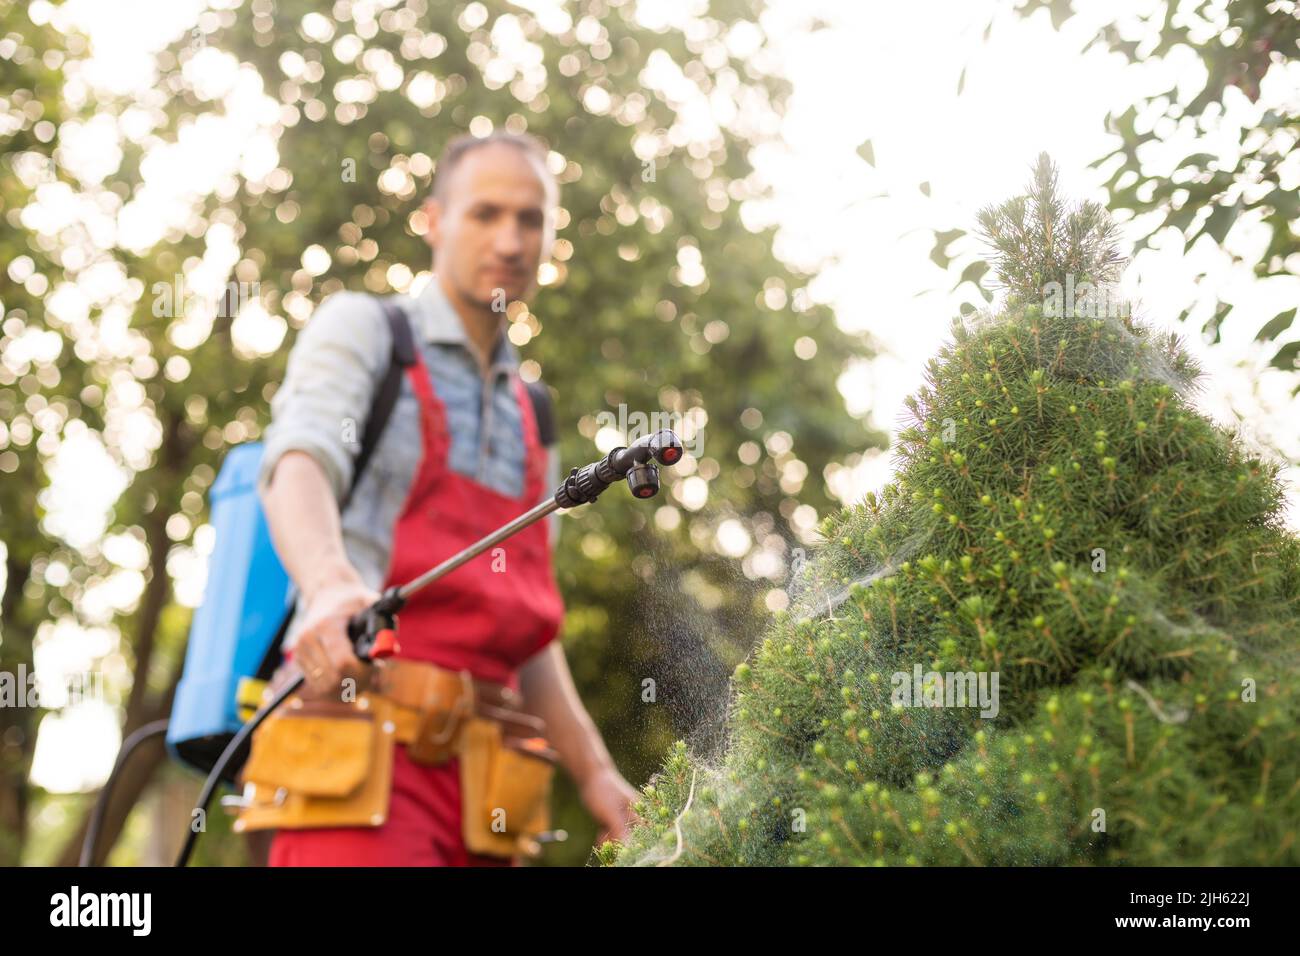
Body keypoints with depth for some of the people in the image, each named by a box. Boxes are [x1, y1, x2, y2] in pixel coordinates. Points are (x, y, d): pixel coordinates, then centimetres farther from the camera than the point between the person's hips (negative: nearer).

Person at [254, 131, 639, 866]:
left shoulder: (530, 426, 24)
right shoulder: (360, 329, 5)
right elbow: (297, 469, -16)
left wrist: (595, 773, 10)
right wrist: (332, 584, -38)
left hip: (476, 773, 7)